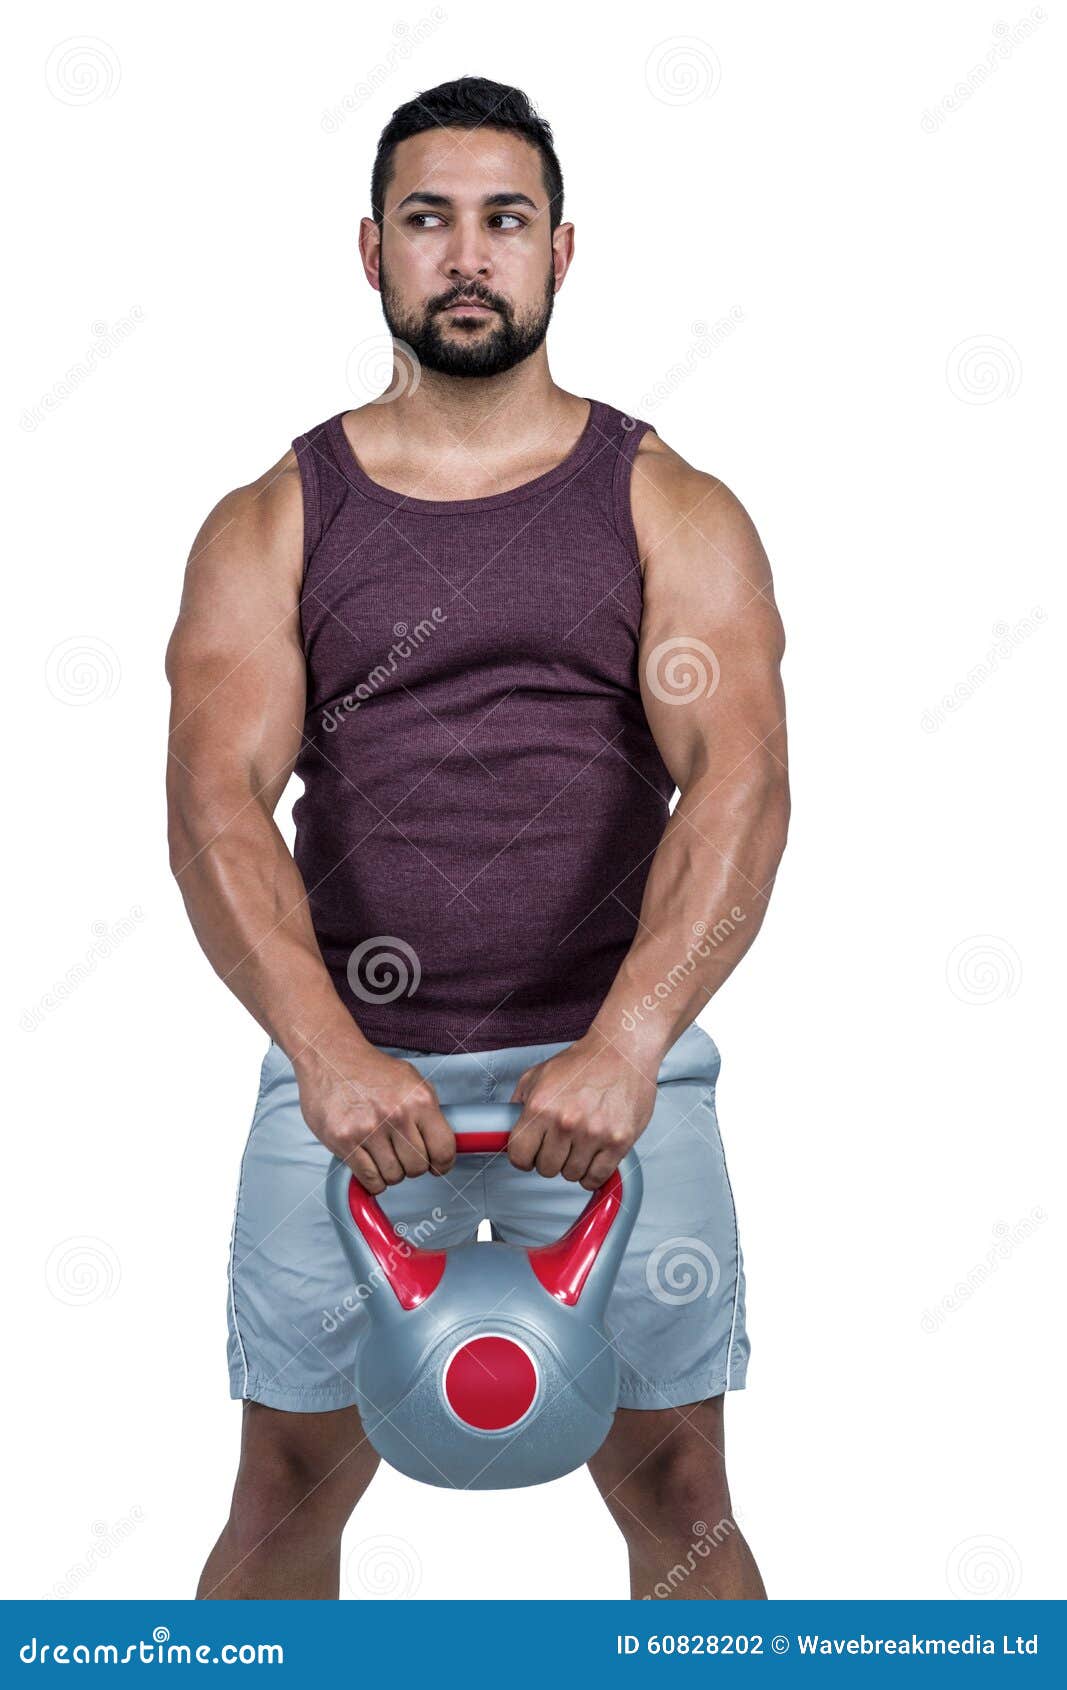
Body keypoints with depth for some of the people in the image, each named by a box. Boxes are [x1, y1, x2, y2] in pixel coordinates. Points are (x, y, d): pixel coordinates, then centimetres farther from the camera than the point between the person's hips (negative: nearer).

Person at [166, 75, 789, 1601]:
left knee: (676, 1488, 6)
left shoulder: (674, 512, 2)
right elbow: (216, 805, -11)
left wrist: (626, 1043, -31)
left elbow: (739, 783, -13)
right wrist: (328, 1053, -30)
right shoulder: (271, 525, 4)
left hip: (615, 1057, 0)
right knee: (289, 1489, 8)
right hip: (347, 1061, 1)